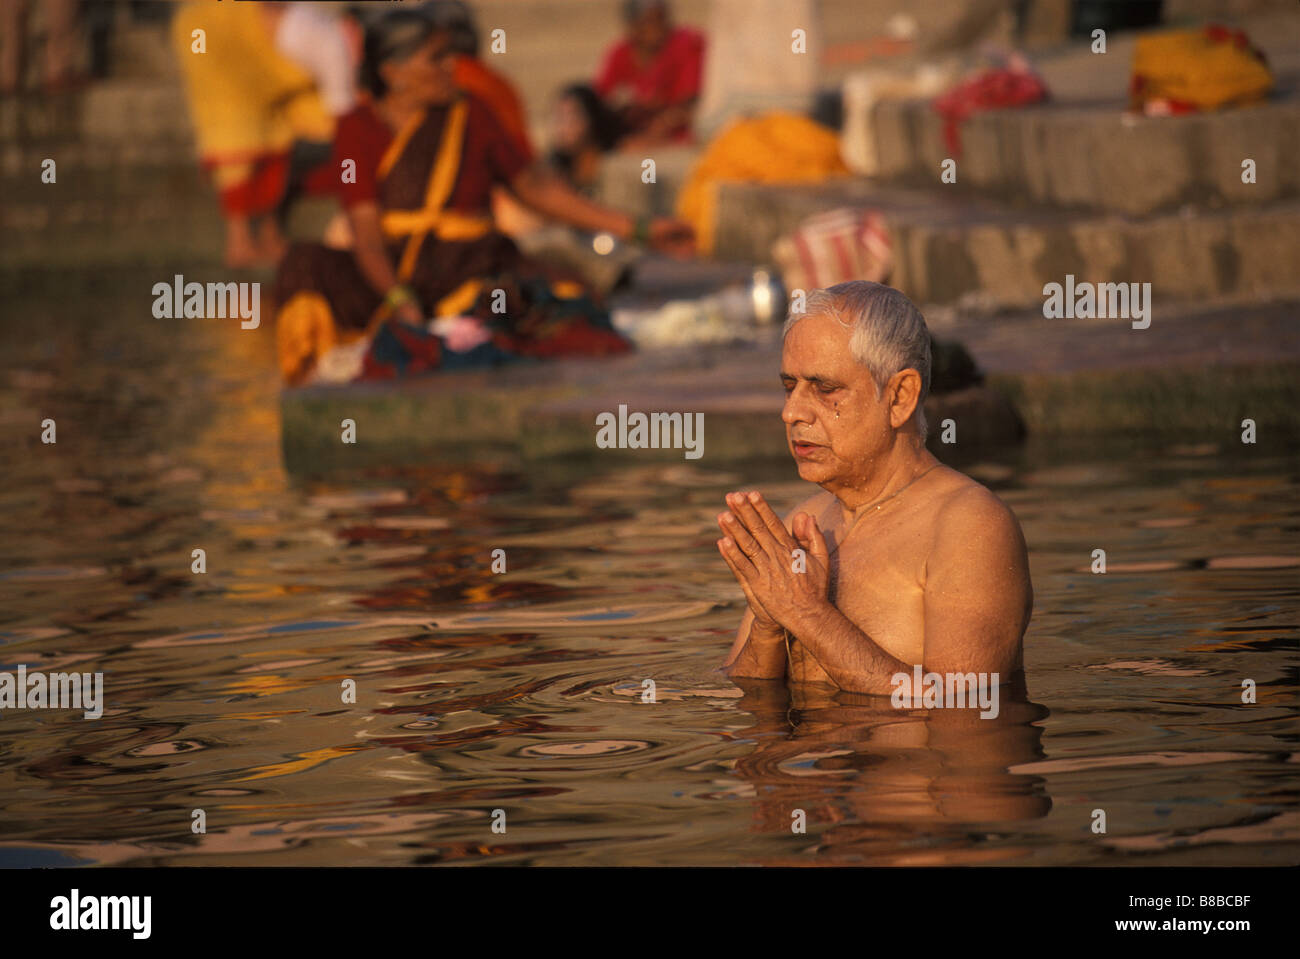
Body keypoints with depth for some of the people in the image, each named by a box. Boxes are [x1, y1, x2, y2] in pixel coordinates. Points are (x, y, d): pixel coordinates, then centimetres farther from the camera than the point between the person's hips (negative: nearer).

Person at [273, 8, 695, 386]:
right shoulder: (358, 130, 0)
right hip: (391, 275, -1)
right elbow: (366, 231, -9)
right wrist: (400, 302, -28)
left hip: (473, 272, 1)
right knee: (307, 264, -30)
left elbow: (534, 185, 14)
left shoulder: (467, 113, 9)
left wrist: (639, 229, 11)